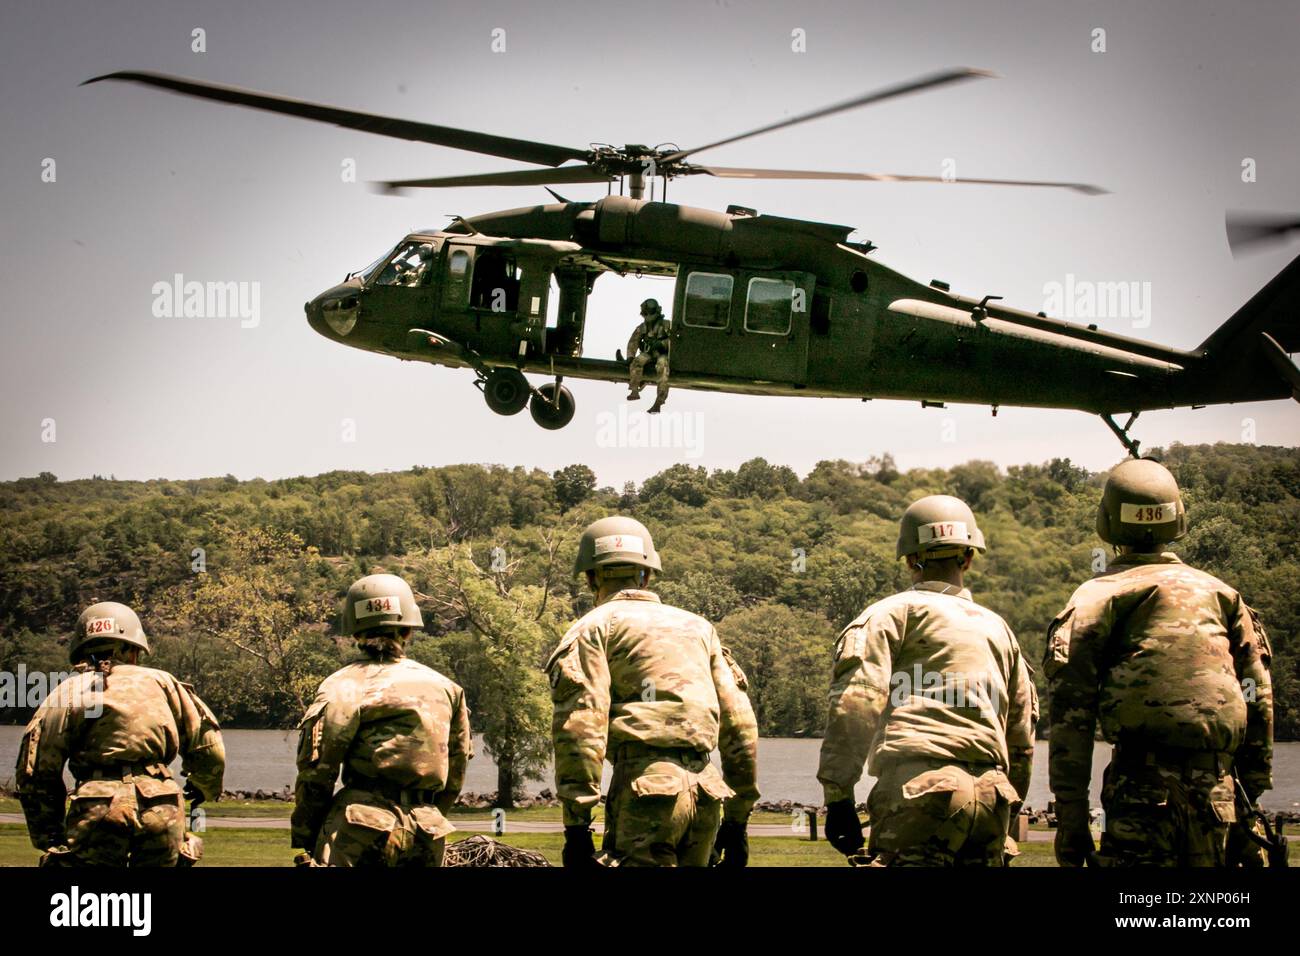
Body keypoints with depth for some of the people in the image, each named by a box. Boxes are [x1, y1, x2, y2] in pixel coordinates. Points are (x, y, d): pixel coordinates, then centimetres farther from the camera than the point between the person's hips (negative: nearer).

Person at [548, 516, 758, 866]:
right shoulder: (698, 626, 24)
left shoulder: (594, 627, 7)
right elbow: (739, 724, 20)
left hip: (647, 786, -6)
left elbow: (579, 726, -8)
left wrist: (576, 823, -11)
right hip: (706, 789, 6)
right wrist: (738, 819, 23)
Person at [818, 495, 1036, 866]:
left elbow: (855, 706, -6)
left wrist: (837, 795, -9)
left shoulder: (896, 612, 9)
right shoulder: (998, 628, 27)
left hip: (919, 784, -6)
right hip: (991, 796, 6)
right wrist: (1006, 816, 36)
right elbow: (1021, 741, 29)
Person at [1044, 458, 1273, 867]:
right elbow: (1258, 699, 15)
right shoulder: (1221, 593, 17)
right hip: (1217, 785, 4)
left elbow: (1072, 711, -4)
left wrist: (1070, 813, -4)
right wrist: (1253, 799, 19)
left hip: (1143, 785, -4)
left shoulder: (1098, 596, 4)